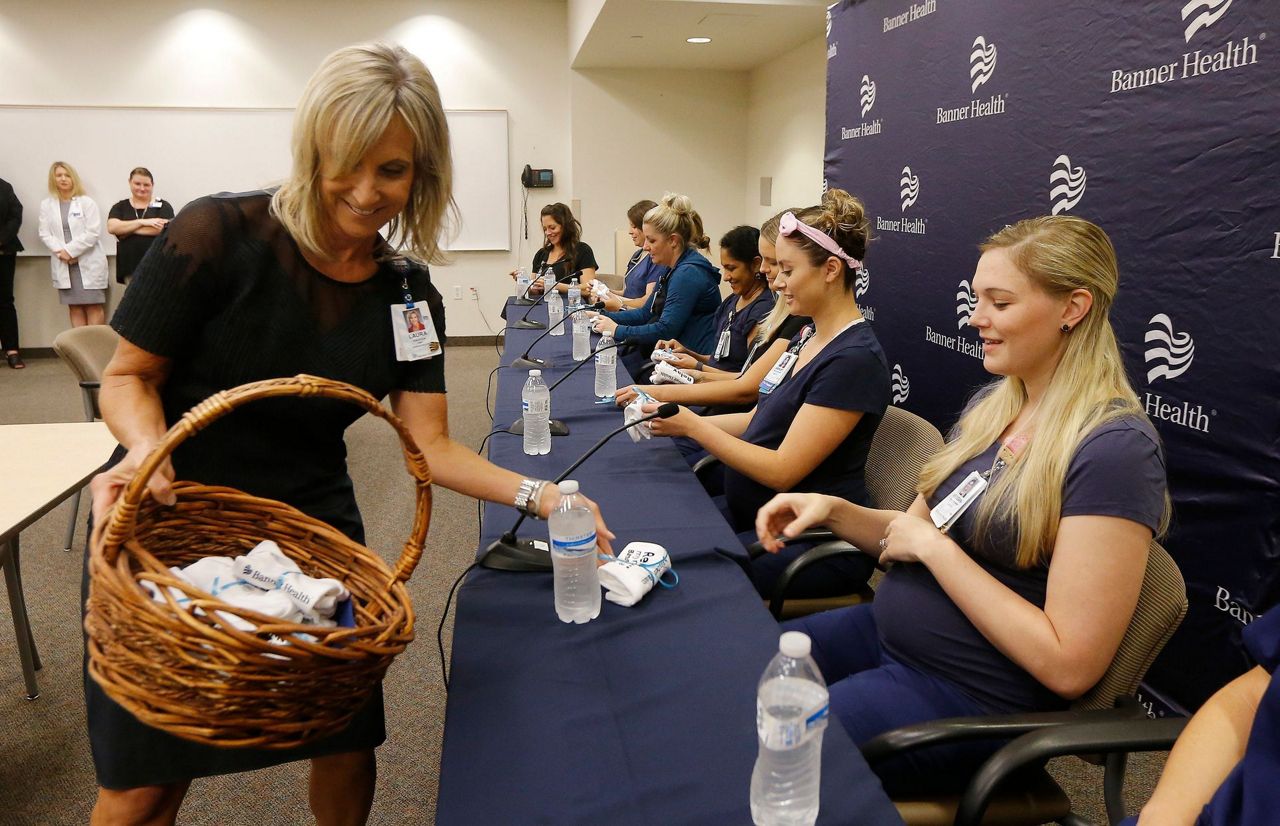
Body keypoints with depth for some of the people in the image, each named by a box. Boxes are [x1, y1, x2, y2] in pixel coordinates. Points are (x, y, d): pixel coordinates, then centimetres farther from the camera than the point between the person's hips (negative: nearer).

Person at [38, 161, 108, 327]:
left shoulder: (86, 202, 0)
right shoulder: (46, 205, 11)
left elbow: (93, 233, -9)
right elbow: (44, 234, 5)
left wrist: (70, 250, -13)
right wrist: (61, 252, -12)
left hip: (88, 263, -3)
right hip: (63, 264, 3)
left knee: (94, 306, -5)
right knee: (74, 307, 5)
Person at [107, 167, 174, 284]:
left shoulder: (163, 206, 5)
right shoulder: (120, 207, 13)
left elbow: (164, 228, -12)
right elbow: (111, 227, -4)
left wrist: (125, 230, -6)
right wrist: (142, 222, -13)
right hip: (130, 266, 3)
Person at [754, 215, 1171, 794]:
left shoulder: (1114, 448, -20)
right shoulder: (991, 405, 5)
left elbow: (1068, 666, -23)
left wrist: (933, 546, -21)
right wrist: (834, 510, -7)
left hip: (970, 697, -7)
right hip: (885, 632, 8)